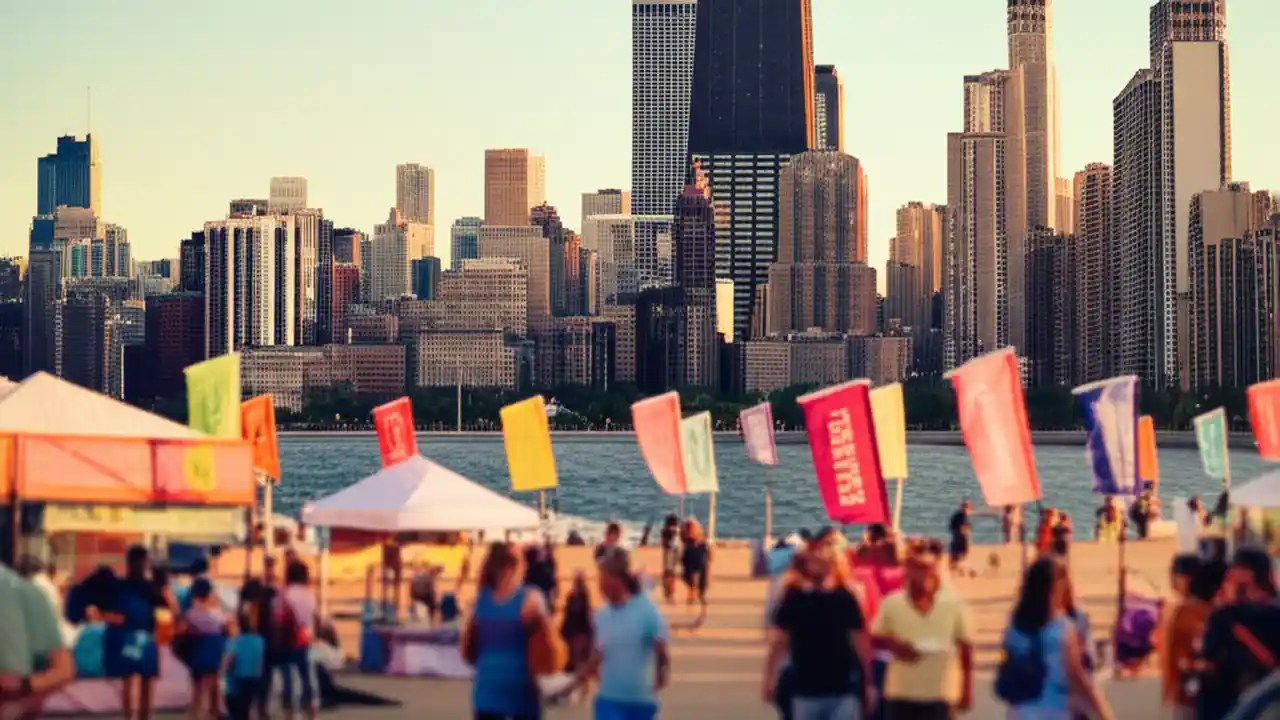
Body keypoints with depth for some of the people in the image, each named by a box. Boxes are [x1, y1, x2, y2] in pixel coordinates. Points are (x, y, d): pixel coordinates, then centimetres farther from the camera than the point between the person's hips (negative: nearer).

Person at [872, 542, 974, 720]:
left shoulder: (954, 604, -5)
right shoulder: (891, 604, -4)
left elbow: (965, 647, 1)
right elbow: (873, 638, 6)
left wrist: (966, 690, 1)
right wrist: (893, 645, -15)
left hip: (939, 694, -1)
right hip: (900, 693, 1)